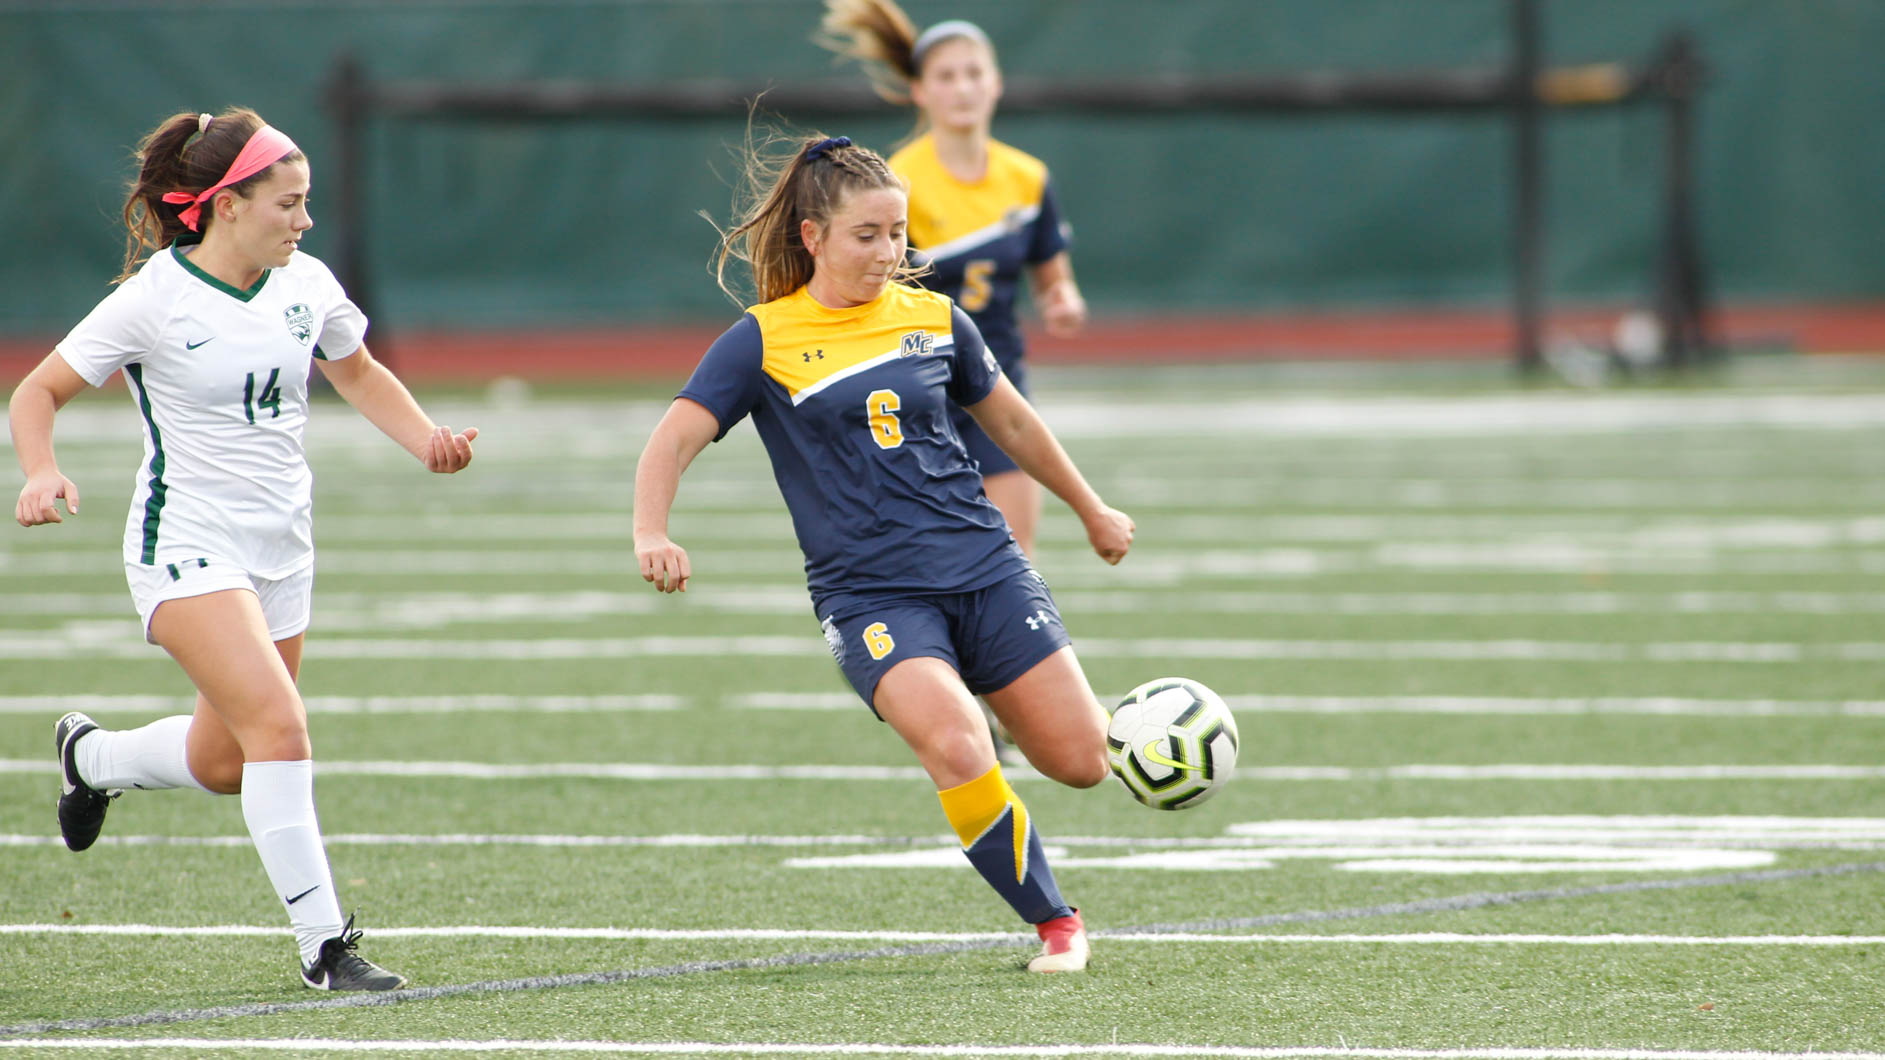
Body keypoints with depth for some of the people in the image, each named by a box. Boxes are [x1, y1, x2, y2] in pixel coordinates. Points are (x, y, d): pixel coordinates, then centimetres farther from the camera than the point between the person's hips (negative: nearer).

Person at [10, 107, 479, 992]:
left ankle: (92, 756, 45)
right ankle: (322, 944, -18)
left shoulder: (307, 285, 2)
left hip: (281, 547, 7)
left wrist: (429, 440, 5)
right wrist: (42, 475, -26)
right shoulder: (155, 298, -13)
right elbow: (38, 393, -6)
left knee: (224, 763, 14)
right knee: (279, 723, -22)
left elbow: (358, 372, 22)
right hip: (187, 546, -7)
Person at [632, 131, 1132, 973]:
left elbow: (1011, 422, 23)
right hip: (870, 594, -4)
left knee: (1081, 760, -3)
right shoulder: (764, 342, -2)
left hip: (981, 567, 4)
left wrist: (1092, 513, 34)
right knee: (957, 750, -28)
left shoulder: (934, 320, 8)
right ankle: (1054, 924, -10)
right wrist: (651, 534, -30)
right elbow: (675, 438, -11)